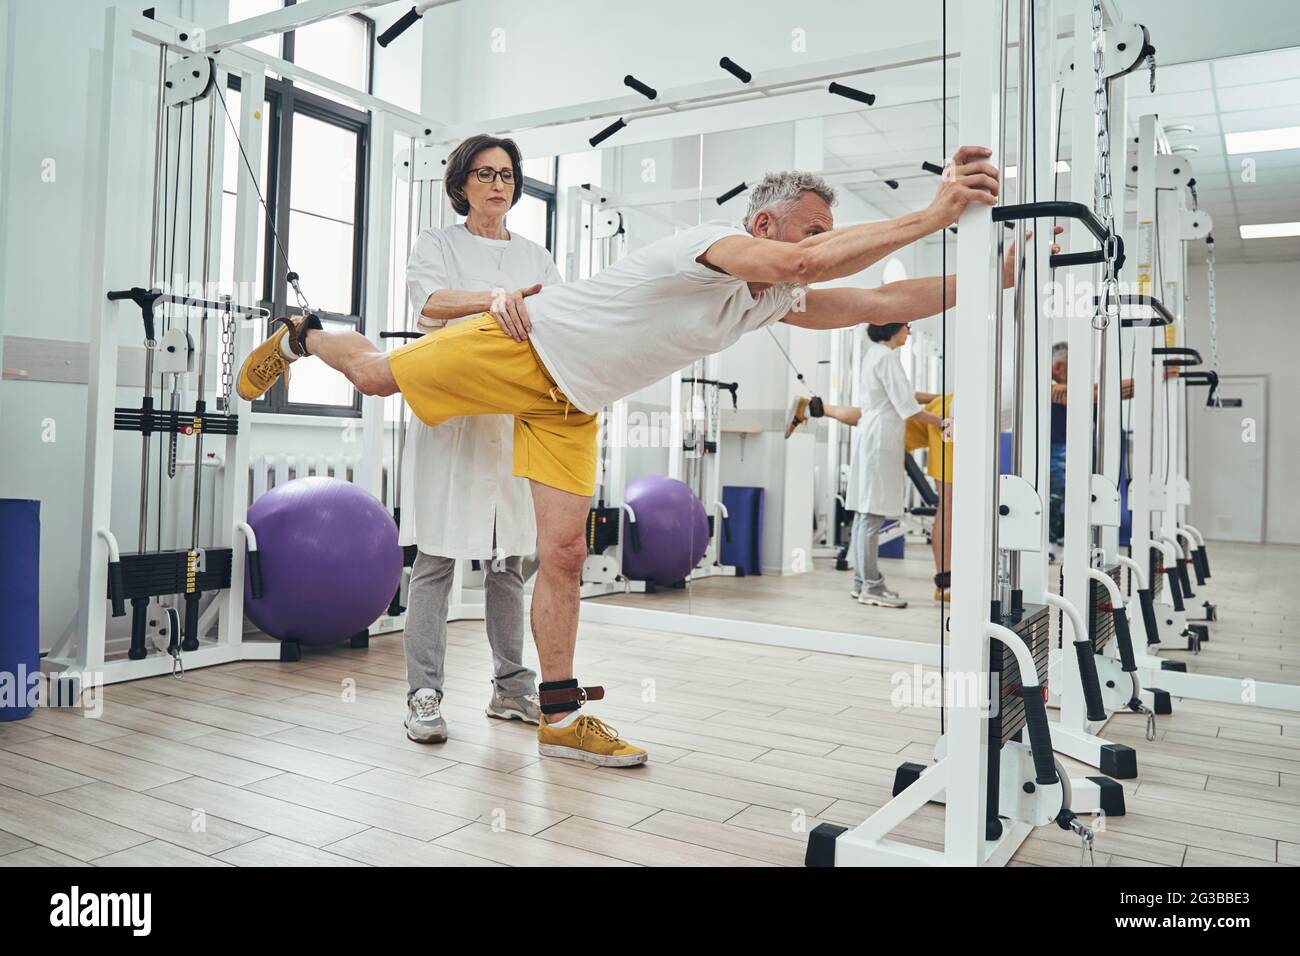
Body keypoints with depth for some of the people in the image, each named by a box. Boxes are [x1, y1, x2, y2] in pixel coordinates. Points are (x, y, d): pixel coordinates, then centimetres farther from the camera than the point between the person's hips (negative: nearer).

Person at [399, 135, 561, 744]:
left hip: (517, 416, 3)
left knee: (509, 558, 6)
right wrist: (492, 298, -29)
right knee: (437, 556, -6)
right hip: (451, 412, -3)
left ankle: (511, 687, 15)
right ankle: (424, 696, -1)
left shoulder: (535, 256, 21)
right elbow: (429, 301, -11)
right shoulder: (438, 244, 10)